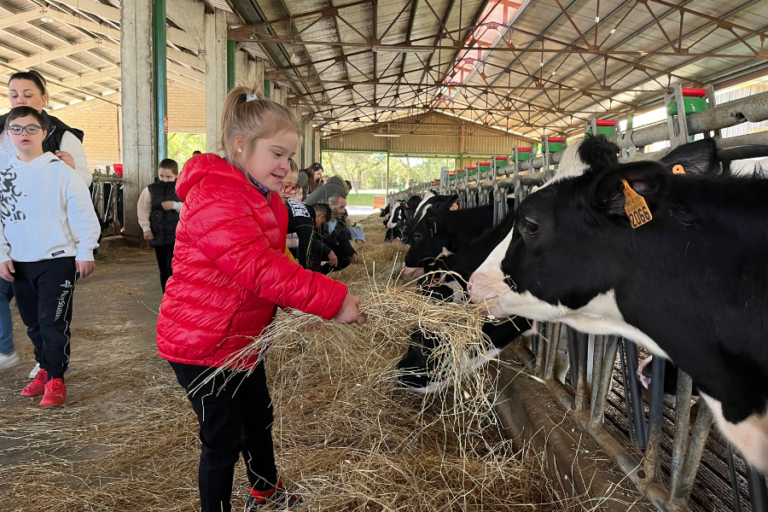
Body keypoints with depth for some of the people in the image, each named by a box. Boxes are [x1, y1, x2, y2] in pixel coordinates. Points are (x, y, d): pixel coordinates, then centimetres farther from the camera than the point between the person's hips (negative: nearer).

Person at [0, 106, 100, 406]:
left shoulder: (60, 171, -7)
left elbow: (83, 215, -8)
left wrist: (85, 253, -10)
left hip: (58, 259, -5)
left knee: (53, 322, -6)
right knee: (33, 322, 15)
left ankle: (56, 380, 7)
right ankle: (45, 369, 31)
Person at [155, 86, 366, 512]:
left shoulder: (263, 197, 8)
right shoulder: (215, 198, -26)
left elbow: (276, 262, 8)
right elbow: (259, 269, -35)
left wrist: (317, 300, -9)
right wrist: (333, 300, -35)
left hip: (243, 338, 10)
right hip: (202, 343, -10)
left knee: (259, 418, 25)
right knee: (223, 438, 3)